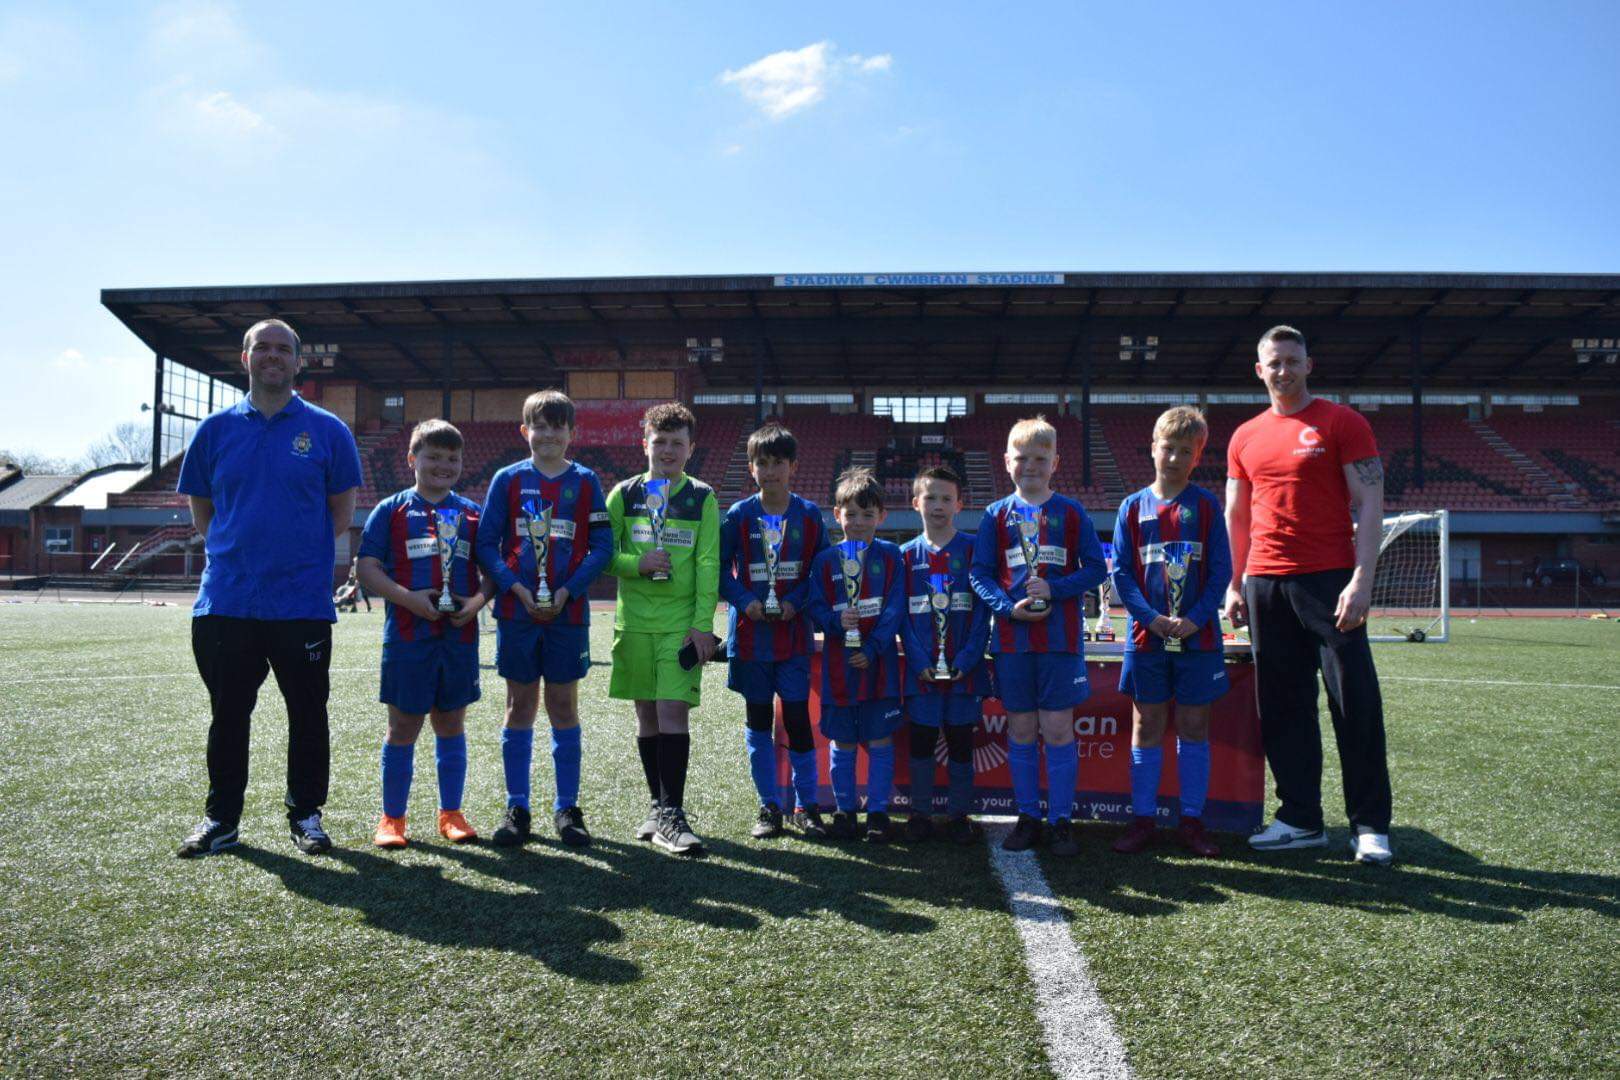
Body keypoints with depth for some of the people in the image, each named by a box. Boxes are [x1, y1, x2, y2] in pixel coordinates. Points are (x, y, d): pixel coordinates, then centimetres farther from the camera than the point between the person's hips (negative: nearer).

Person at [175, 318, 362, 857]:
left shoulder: (326, 430, 2)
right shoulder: (216, 429, 7)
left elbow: (341, 513, 5)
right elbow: (200, 511, 14)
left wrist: (299, 552, 0)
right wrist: (238, 550, 7)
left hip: (303, 603, -2)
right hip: (226, 601, 2)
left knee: (308, 713, 6)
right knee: (228, 714, 11)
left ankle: (306, 813, 20)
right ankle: (220, 817, 24)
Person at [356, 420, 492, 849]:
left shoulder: (472, 513, 10)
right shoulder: (391, 510, 2)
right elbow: (366, 567, -3)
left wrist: (478, 600, -9)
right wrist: (408, 597, -17)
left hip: (459, 635, 3)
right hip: (407, 634, -2)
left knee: (451, 724, 11)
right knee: (403, 727, 5)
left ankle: (451, 813, 22)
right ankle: (392, 817, 17)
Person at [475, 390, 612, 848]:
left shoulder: (584, 481, 3)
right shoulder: (508, 479, 4)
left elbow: (602, 546, -1)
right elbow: (486, 543, 1)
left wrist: (567, 590, -12)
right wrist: (517, 587, -12)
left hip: (567, 612, 0)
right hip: (516, 611, 1)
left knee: (563, 707, 6)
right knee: (520, 706, 7)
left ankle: (567, 807, 16)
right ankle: (517, 809, 16)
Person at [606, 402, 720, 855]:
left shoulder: (702, 497, 3)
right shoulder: (624, 494, 6)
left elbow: (708, 564, -2)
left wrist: (703, 623, -8)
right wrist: (639, 564, -14)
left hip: (681, 624, -2)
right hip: (634, 621, 2)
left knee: (673, 711, -10)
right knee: (646, 714, 9)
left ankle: (672, 814, -5)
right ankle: (660, 806, 23)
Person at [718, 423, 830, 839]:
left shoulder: (809, 515, 1)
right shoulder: (739, 515, -1)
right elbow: (719, 568, 2)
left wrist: (796, 601, -11)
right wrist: (744, 601, -13)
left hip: (794, 632, 0)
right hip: (750, 633, 0)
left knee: (798, 718, 0)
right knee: (758, 721, 8)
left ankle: (806, 805, 14)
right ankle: (769, 806, 20)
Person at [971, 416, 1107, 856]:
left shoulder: (1071, 512, 4)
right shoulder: (996, 514, 6)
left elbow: (1096, 568, 2)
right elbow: (980, 574, 4)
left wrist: (1054, 589, -12)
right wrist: (1009, 606, -12)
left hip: (1061, 637, -1)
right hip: (1012, 637, 1)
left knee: (1058, 729, 1)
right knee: (1021, 730, 8)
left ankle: (1061, 820, 12)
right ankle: (1028, 817, 19)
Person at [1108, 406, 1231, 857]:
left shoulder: (1206, 506, 2)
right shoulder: (1134, 507, 3)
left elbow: (1221, 570, -1)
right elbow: (1121, 572, 1)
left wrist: (1195, 618, -14)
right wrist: (1151, 618, -12)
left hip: (1198, 634, 0)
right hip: (1146, 635, 1)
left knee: (1194, 727, 6)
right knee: (1146, 727, 6)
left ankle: (1192, 820, 16)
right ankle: (1143, 818, 15)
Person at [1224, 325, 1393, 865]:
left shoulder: (1342, 423, 1)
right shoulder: (1245, 437, 14)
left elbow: (1369, 505, -5)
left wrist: (1362, 580, -14)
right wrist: (1234, 585, 11)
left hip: (1330, 578, -4)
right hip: (1266, 583, 4)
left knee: (1356, 703, -2)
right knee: (1282, 706, 7)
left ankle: (1370, 826, 8)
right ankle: (1300, 819, 18)